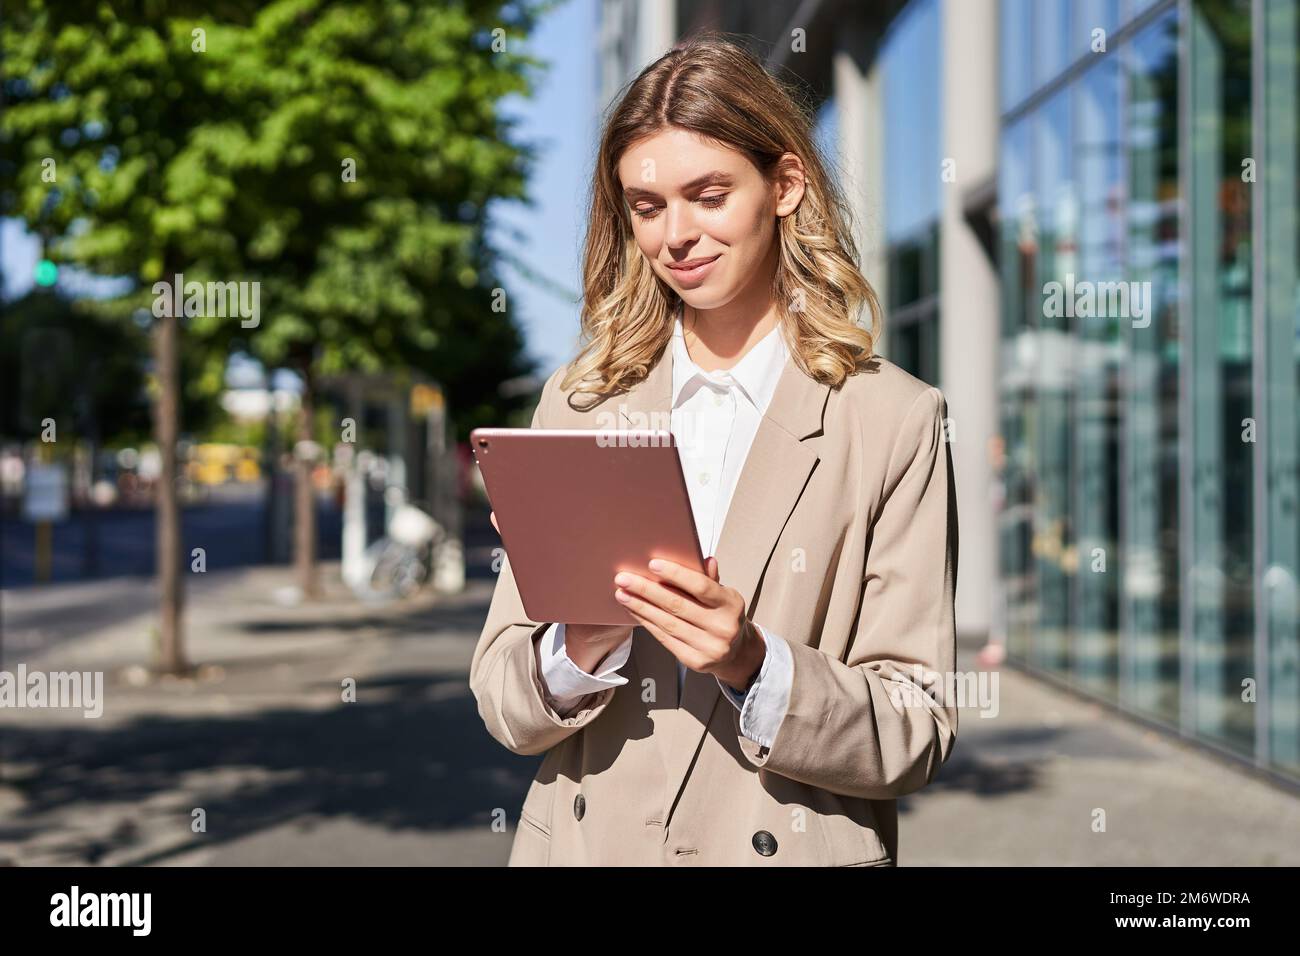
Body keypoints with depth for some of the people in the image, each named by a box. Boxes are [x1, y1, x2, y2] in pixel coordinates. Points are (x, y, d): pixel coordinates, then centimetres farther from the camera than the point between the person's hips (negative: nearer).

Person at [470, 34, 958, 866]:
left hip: (791, 847, -2)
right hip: (584, 840, 2)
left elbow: (918, 735, -7)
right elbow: (502, 702, 0)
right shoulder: (578, 405, 2)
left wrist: (754, 666, -22)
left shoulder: (894, 419, -6)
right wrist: (583, 646, -19)